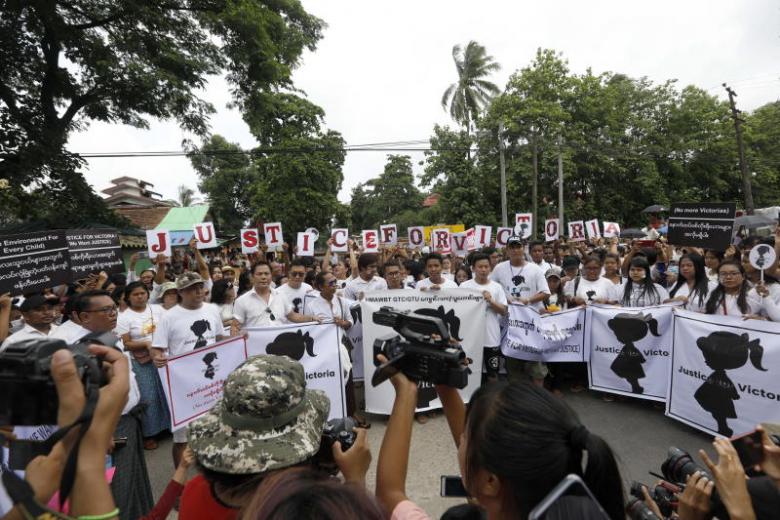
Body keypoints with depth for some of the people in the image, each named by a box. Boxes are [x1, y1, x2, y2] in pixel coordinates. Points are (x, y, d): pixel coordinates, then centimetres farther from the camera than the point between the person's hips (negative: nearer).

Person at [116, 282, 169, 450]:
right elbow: (126, 344, -9)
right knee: (148, 398, 4)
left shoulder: (157, 309, 2)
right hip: (141, 362, -3)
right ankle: (149, 434, 21)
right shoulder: (124, 317, -7)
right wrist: (146, 344, -21)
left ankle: (170, 425, 29)